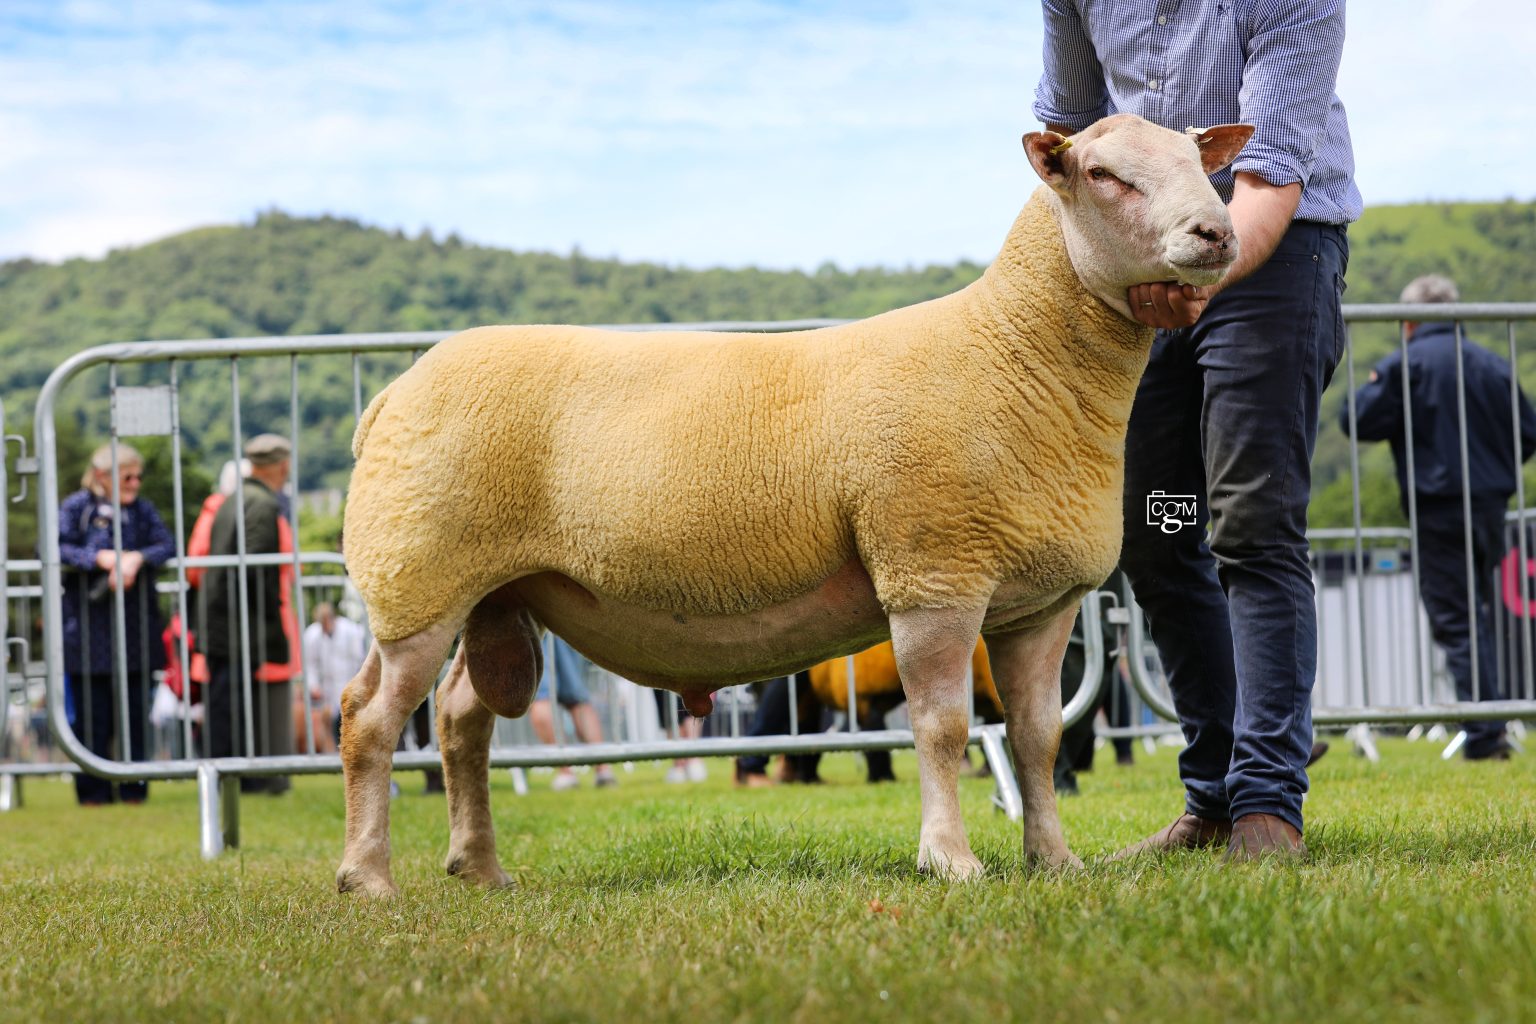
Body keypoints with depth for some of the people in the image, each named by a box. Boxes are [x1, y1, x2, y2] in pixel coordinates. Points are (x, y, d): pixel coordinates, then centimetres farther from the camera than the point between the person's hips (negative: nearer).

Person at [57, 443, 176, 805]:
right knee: (92, 714, -1)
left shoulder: (142, 510, 11)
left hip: (136, 626, 3)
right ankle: (93, 790, 6)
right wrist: (97, 558, -18)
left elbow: (166, 545, 0)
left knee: (135, 712, 4)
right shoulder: (76, 508, 0)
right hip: (89, 624, -3)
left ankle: (134, 789, 11)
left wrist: (138, 558, -18)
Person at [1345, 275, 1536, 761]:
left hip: (1438, 507, -5)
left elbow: (1357, 421, -11)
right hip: (1490, 505, 5)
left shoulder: (1402, 365, -6)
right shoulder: (1492, 364, 8)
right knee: (1480, 615, 18)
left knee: (1455, 623, -4)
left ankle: (1484, 735, -12)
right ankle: (1492, 724, 15)